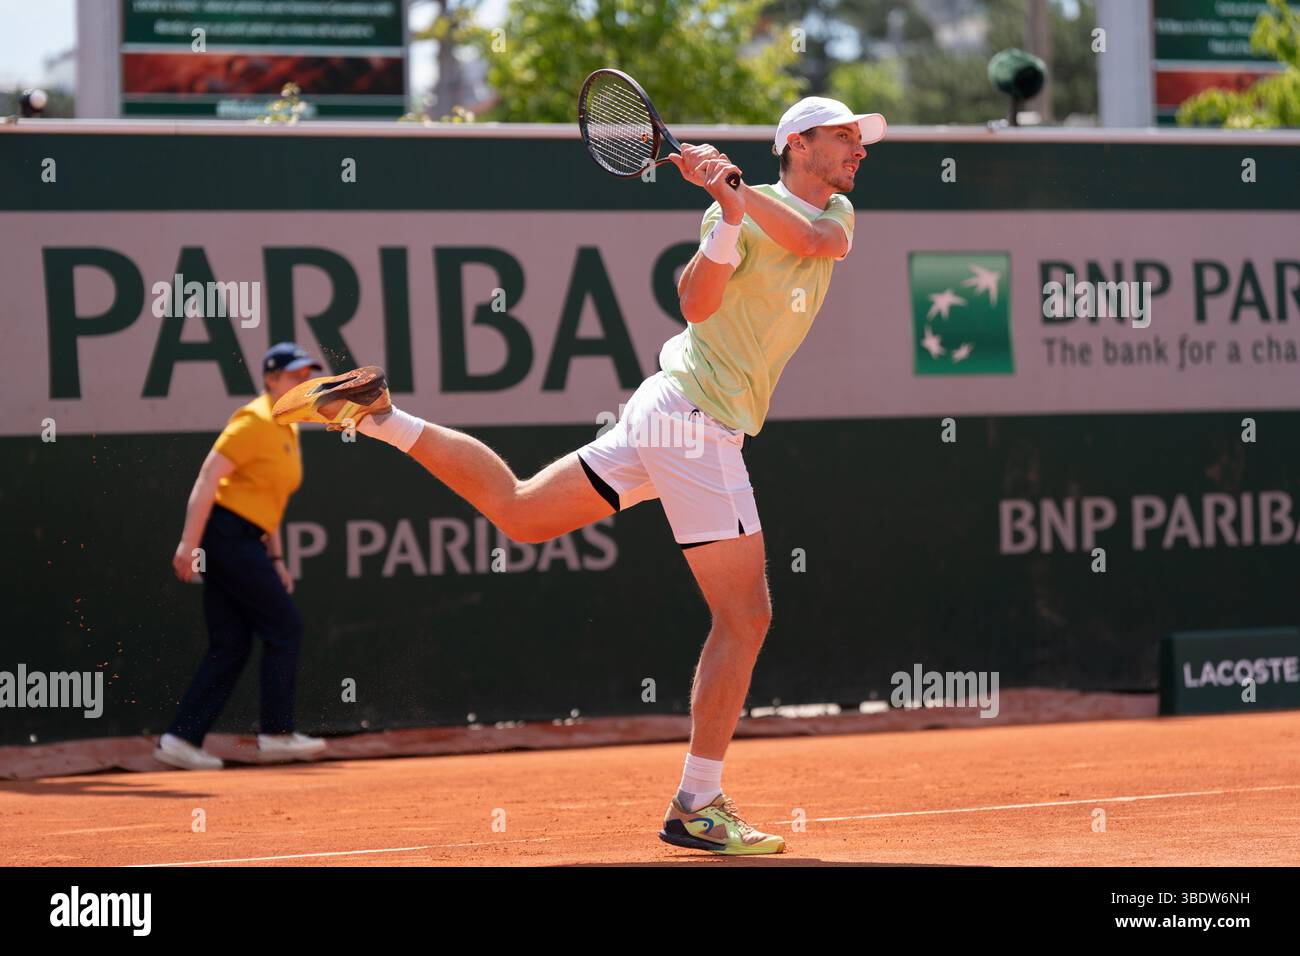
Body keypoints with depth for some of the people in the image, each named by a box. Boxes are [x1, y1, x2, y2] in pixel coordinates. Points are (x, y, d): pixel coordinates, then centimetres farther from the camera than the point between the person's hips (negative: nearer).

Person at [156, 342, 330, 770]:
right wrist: (189, 543, -23)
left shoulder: (287, 431, 17)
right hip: (227, 533, -9)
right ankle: (276, 734, 0)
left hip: (243, 542, 9)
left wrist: (275, 558, 20)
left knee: (230, 646, 6)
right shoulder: (254, 423, -12)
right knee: (284, 626, -5)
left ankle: (180, 738, 5)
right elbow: (207, 478, -18)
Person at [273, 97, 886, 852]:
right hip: (695, 415, -8)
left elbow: (826, 241, -13)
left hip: (668, 416, 8)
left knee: (517, 509, 17)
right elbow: (697, 303, -26)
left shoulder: (835, 212, 11)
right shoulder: (738, 214, -12)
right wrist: (729, 219, -41)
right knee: (746, 618, -7)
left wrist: (744, 193, -25)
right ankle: (697, 806, -2)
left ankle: (378, 414, 15)